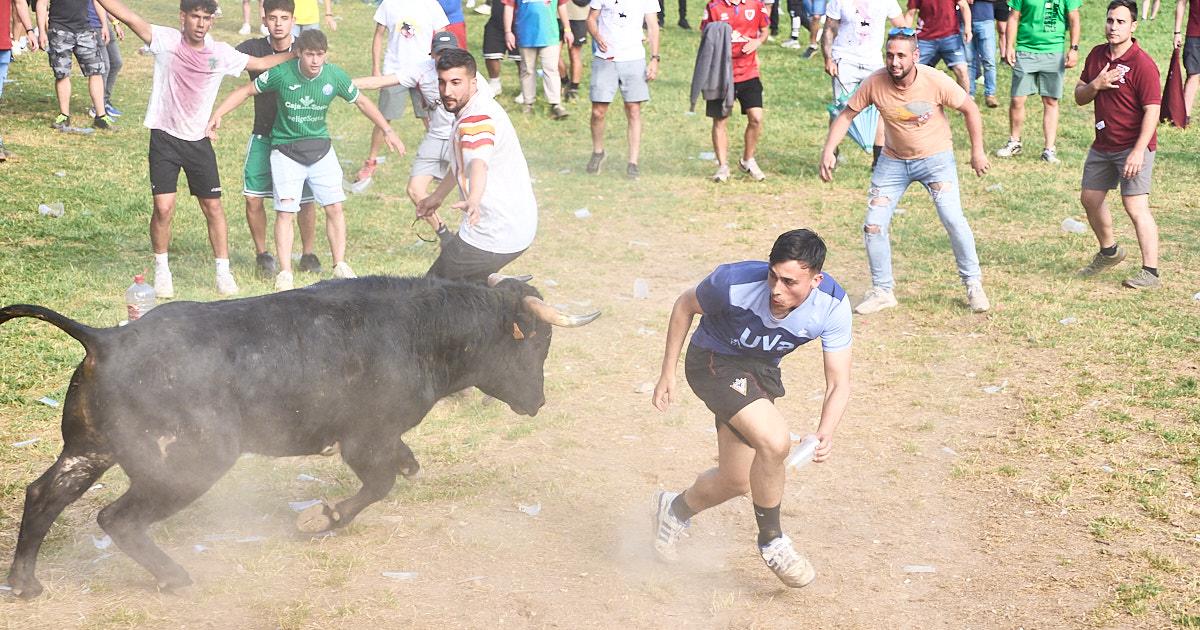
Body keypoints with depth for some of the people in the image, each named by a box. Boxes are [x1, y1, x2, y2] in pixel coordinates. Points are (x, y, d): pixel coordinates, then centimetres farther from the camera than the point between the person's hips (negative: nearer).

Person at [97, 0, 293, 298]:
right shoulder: (166, 40, -8)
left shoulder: (221, 53, -1)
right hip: (164, 138, -3)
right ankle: (162, 271, 10)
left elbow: (261, 63, 12)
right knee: (163, 208, -9)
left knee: (213, 207, 5)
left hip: (198, 141, 3)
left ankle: (223, 273, 18)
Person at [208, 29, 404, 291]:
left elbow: (361, 102, 8)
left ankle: (340, 266, 15)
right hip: (285, 149, -3)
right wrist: (217, 115, -12)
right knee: (285, 211, -7)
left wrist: (387, 130, 8)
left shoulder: (335, 76, -8)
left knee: (335, 207, 0)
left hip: (320, 148, 3)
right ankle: (285, 274, 1)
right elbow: (246, 91, -4)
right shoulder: (281, 73, -15)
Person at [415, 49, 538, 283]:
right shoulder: (476, 108, 10)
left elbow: (479, 163, -44)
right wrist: (438, 196, 41)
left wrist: (473, 202, -64)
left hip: (492, 236, -10)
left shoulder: (477, 119, -23)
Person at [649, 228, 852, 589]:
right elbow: (685, 306, -10)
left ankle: (675, 509, 45)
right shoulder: (735, 282, -32)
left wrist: (825, 434, -38)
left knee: (738, 481, 13)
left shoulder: (832, 306, -25)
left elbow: (839, 383, -19)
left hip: (762, 371, 5)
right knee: (775, 441, -29)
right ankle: (772, 542, -7)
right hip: (714, 361, -5)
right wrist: (668, 374, -6)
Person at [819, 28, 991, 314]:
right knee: (873, 225, -3)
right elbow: (846, 115, -6)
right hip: (893, 160, 3)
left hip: (936, 158, -3)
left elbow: (970, 109, -7)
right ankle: (882, 291, 15)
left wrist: (977, 151, -6)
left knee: (953, 218, -17)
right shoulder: (874, 84, -18)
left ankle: (973, 284, 3)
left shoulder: (936, 81, -23)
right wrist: (828, 150, -18)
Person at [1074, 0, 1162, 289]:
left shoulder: (1143, 64, -17)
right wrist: (1095, 85, -12)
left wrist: (1138, 151, -27)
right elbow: (1079, 97, 11)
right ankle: (1108, 251, 42)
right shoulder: (1097, 55, 6)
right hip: (1103, 144, 8)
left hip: (1133, 147, -8)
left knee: (1135, 206, -15)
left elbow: (1152, 110, -20)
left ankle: (1150, 273, -13)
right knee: (1090, 198, 18)